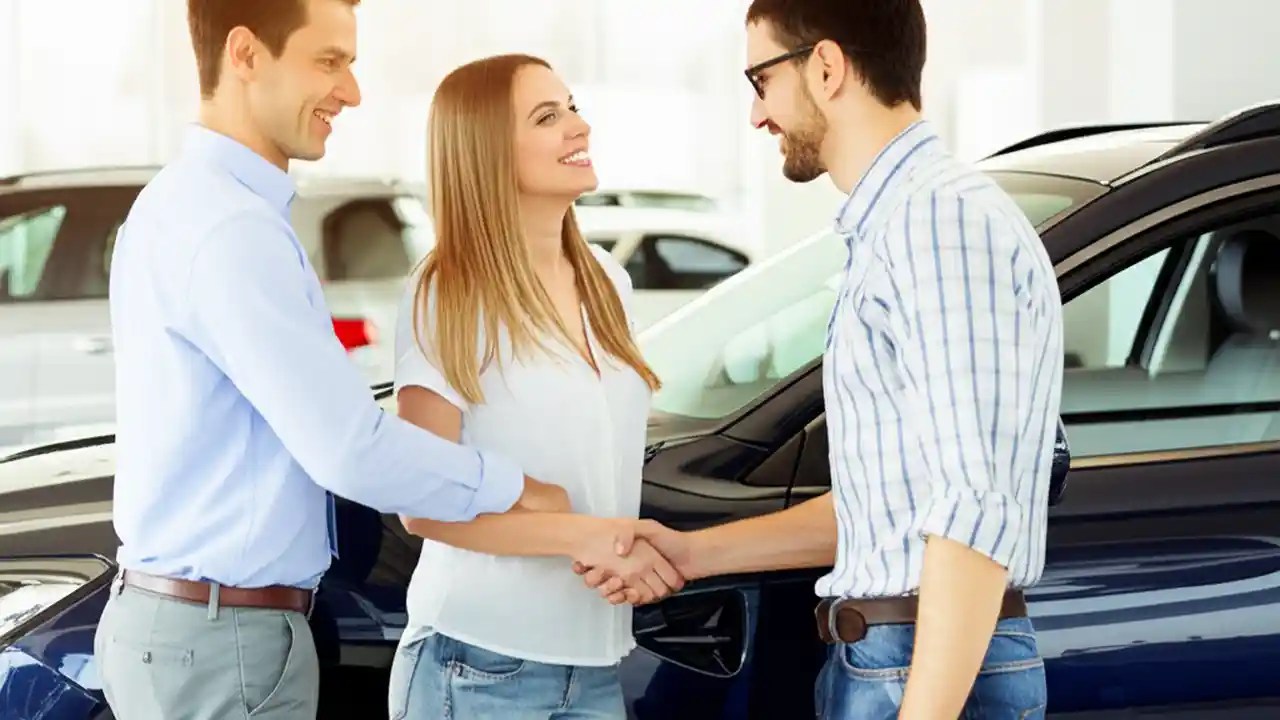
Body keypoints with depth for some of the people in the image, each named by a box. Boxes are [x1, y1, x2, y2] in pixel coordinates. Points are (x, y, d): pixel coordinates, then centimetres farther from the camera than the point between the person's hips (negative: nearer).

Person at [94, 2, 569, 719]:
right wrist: (519, 490, -10)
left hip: (172, 618, 10)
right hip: (221, 640, -10)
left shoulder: (185, 202, 13)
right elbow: (351, 450, -23)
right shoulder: (229, 228, -20)